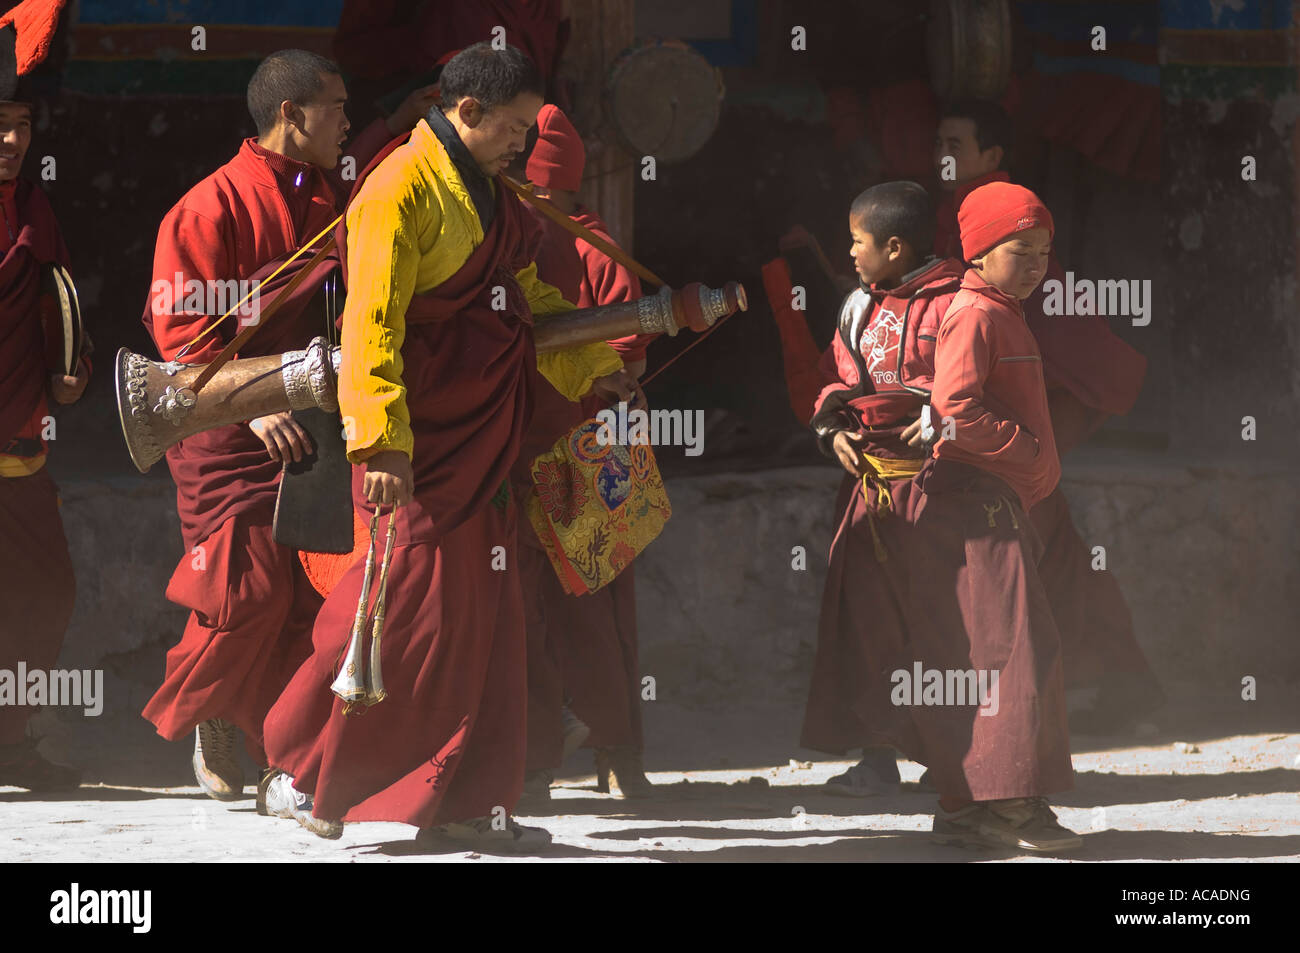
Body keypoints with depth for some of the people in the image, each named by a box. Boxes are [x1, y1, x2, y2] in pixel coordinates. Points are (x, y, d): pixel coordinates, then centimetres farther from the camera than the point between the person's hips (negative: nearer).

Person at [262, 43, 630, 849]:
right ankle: (305, 776, 8)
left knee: (484, 615, 8)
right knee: (410, 609, -7)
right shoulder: (402, 189, -14)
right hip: (420, 440, -9)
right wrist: (382, 442, -25)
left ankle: (463, 803, 13)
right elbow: (371, 323, -19)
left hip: (483, 438, 9)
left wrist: (590, 368, 21)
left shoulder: (490, 193, 16)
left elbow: (525, 295, 29)